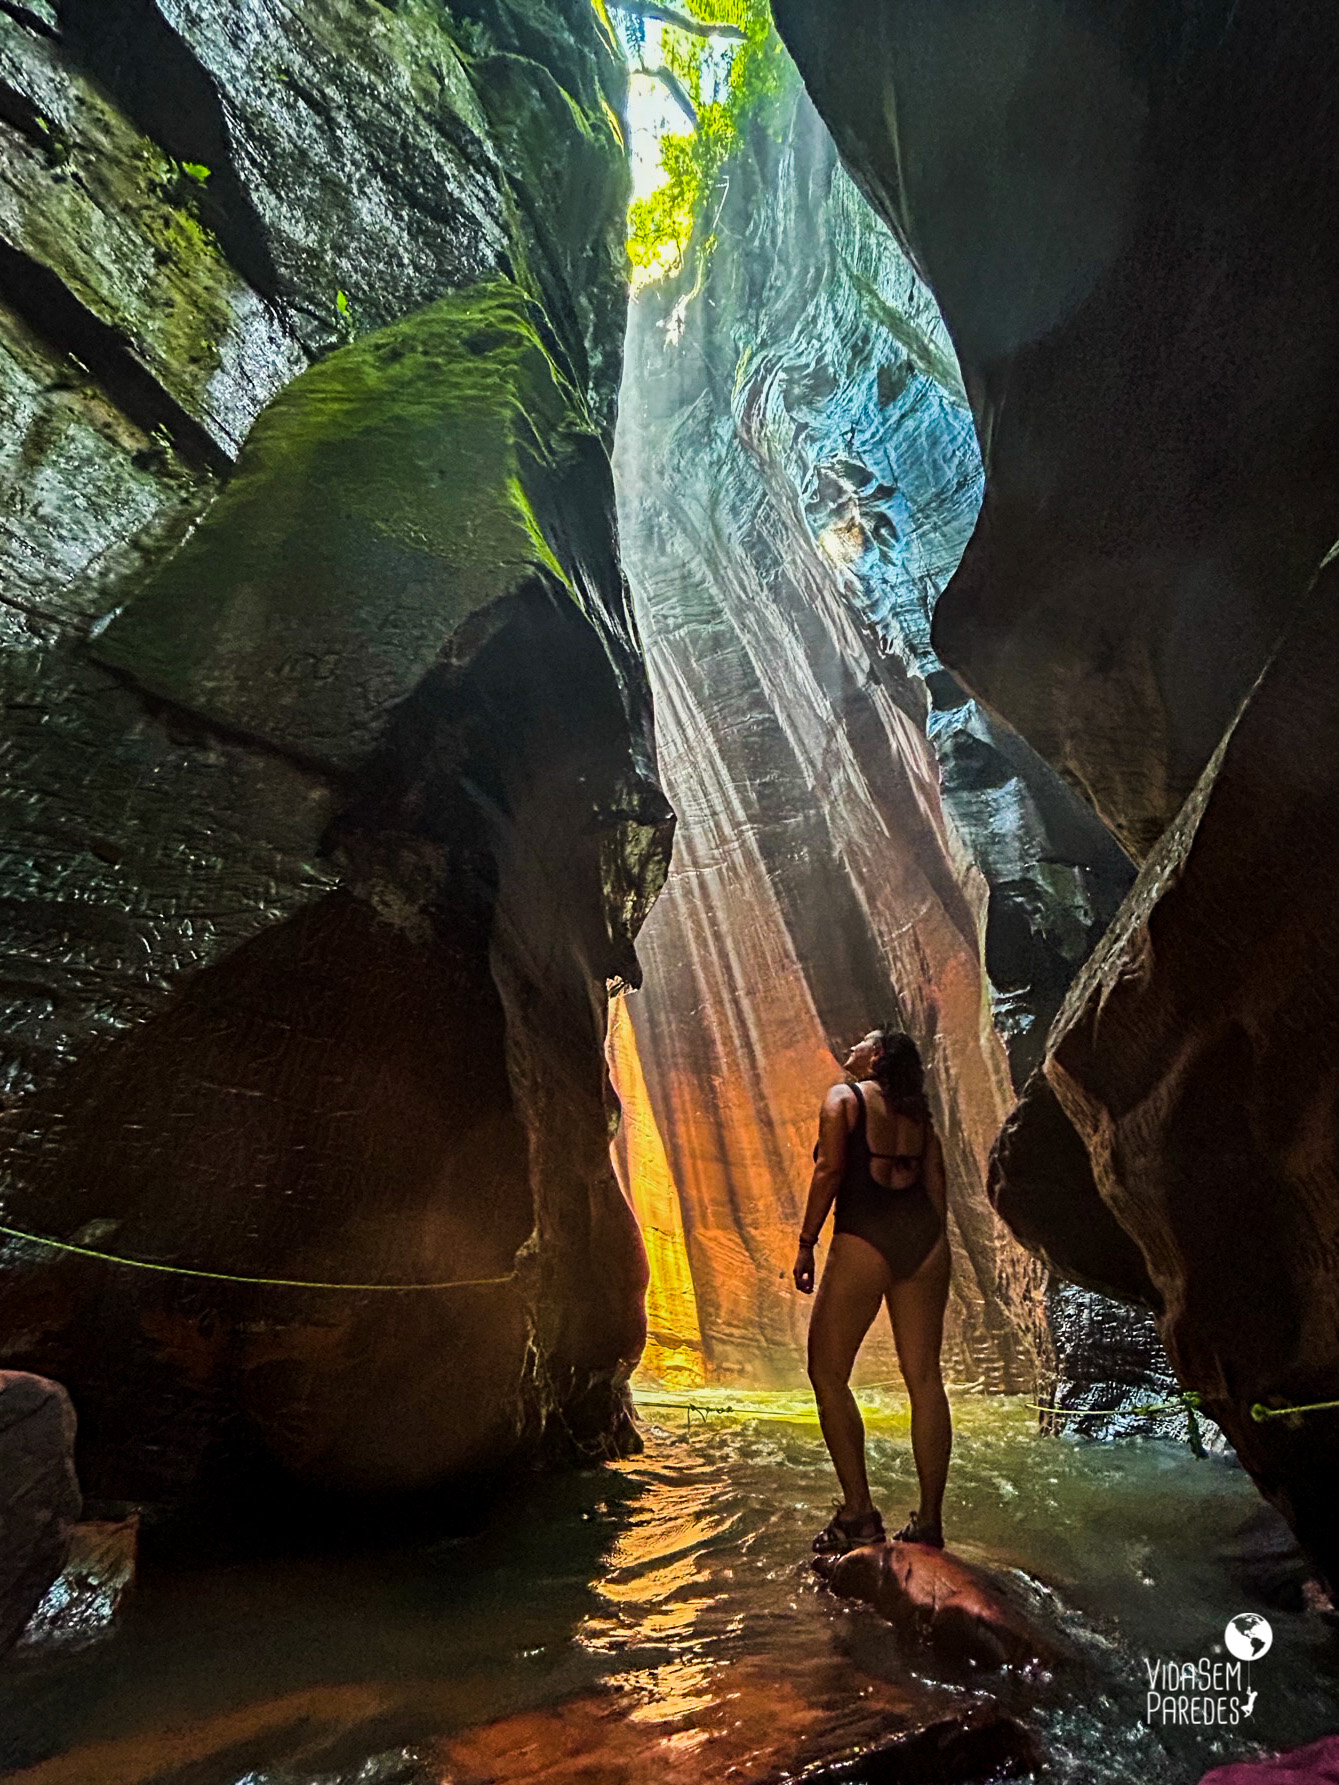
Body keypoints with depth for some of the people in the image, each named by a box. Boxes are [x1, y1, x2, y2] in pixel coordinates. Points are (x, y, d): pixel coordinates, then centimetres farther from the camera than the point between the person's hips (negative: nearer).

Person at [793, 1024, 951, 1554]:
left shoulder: (843, 1098, 1)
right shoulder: (918, 1113, 17)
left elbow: (829, 1170, -8)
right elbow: (935, 1183, 14)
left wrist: (806, 1243, -5)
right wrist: (932, 1250, 20)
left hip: (863, 1239, -6)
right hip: (924, 1237, 6)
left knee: (828, 1374, 6)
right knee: (924, 1377, 10)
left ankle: (859, 1513, 5)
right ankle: (929, 1520, 16)